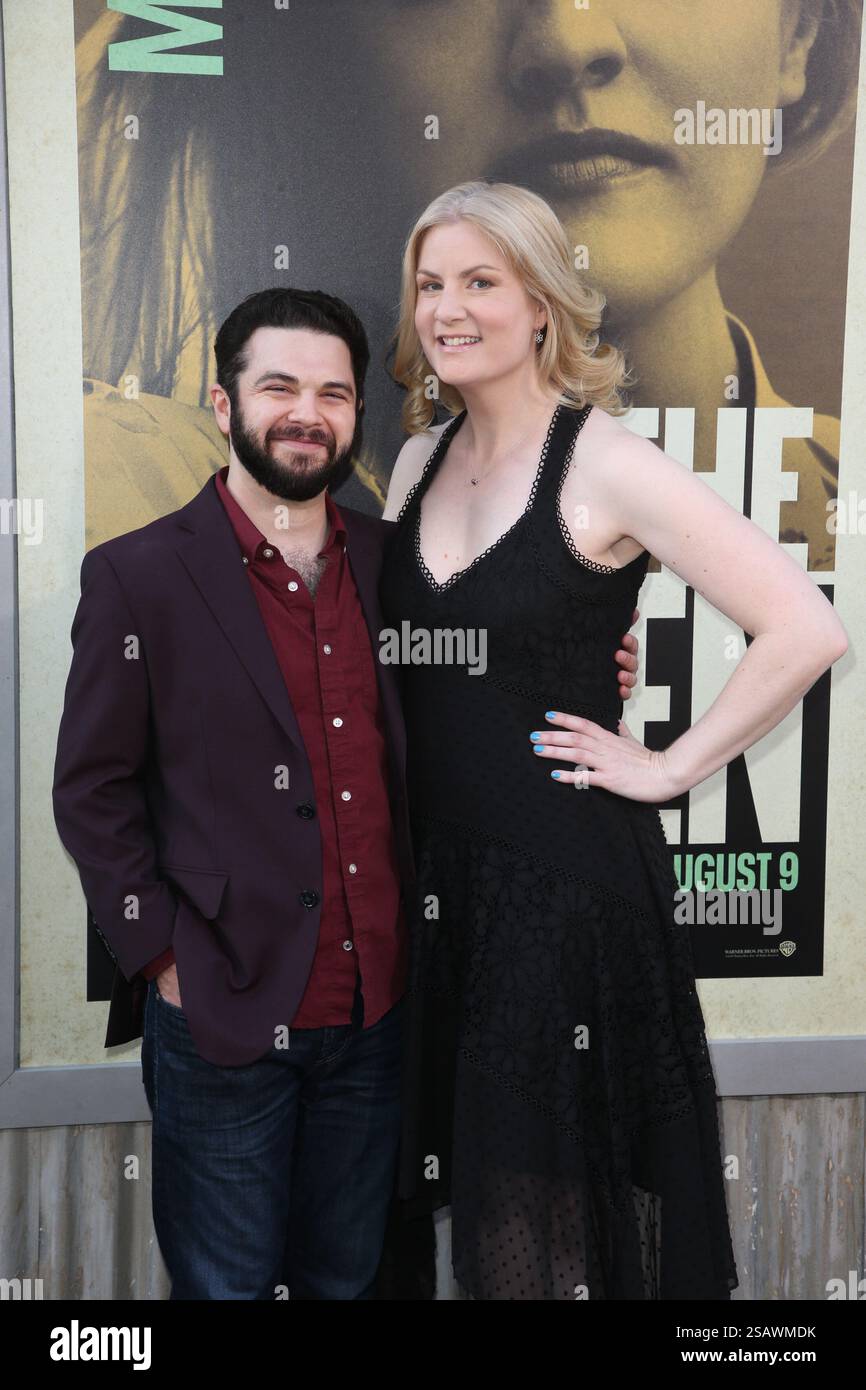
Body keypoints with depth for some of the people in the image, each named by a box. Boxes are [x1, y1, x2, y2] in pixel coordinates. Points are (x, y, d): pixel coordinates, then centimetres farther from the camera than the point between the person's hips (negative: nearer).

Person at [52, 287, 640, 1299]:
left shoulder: (392, 563, 6)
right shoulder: (137, 576, -7)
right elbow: (92, 790, -4)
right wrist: (164, 959, -10)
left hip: (375, 1011, 4)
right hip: (223, 1022, -3)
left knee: (346, 1274, 21)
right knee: (227, 1281, 14)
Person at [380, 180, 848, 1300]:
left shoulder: (606, 464, -14)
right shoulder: (421, 461, 7)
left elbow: (806, 629, -19)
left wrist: (670, 769, -14)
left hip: (565, 875, -6)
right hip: (432, 866, 6)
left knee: (555, 1208, 9)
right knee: (471, 1170, 19)